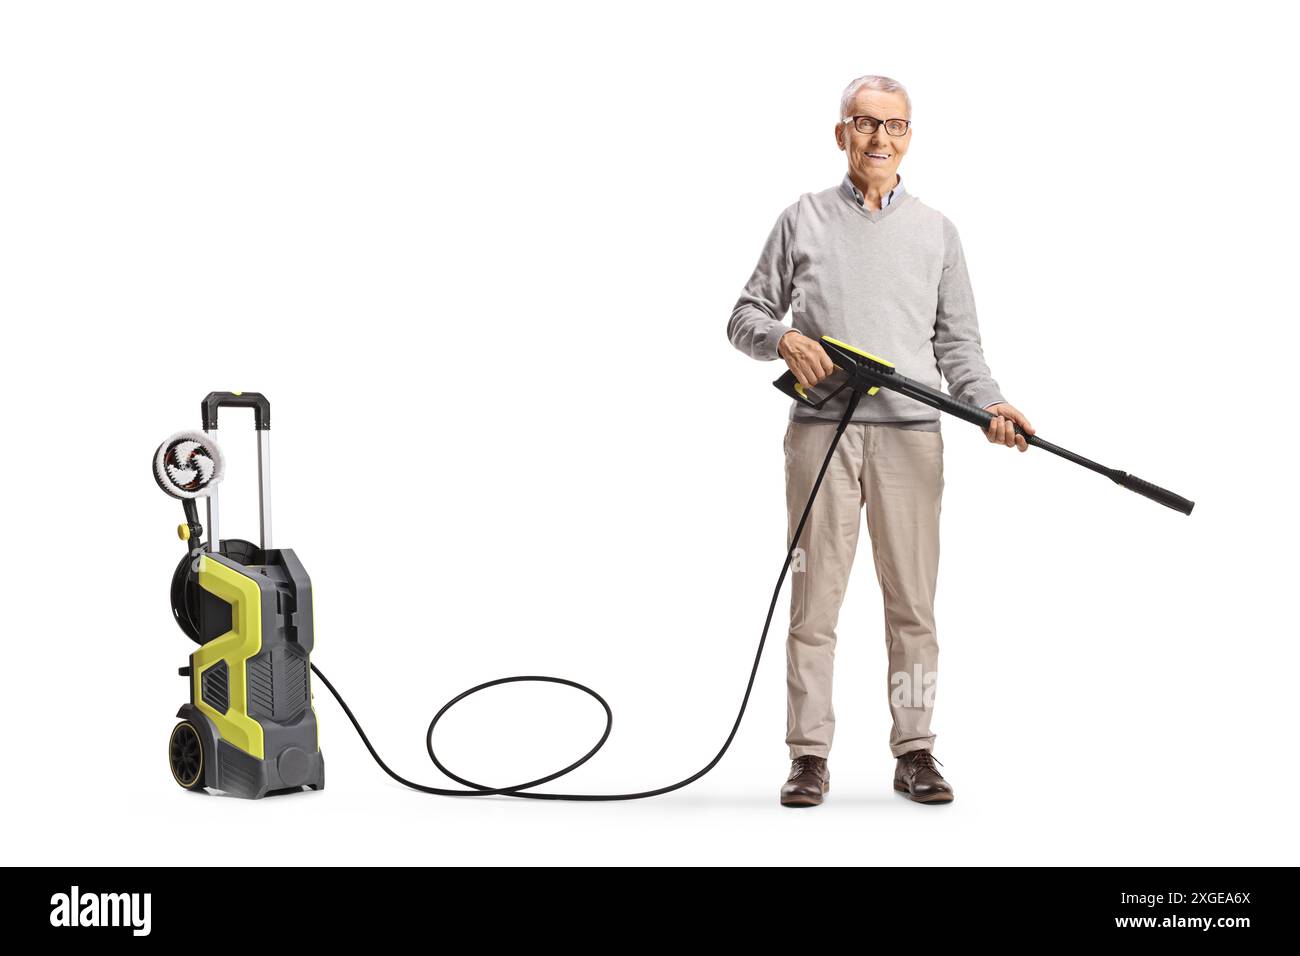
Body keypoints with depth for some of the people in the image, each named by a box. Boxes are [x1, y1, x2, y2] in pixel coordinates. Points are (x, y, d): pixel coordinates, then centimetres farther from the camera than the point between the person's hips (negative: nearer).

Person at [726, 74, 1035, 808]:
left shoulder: (936, 230, 14)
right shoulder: (803, 220, 11)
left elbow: (958, 341, 11)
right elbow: (746, 316, 11)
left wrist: (991, 403, -6)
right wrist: (784, 340, -10)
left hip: (910, 432, 1)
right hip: (822, 428, -1)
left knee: (913, 599, 2)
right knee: (815, 596, -1)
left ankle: (915, 752, 11)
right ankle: (810, 755, 6)